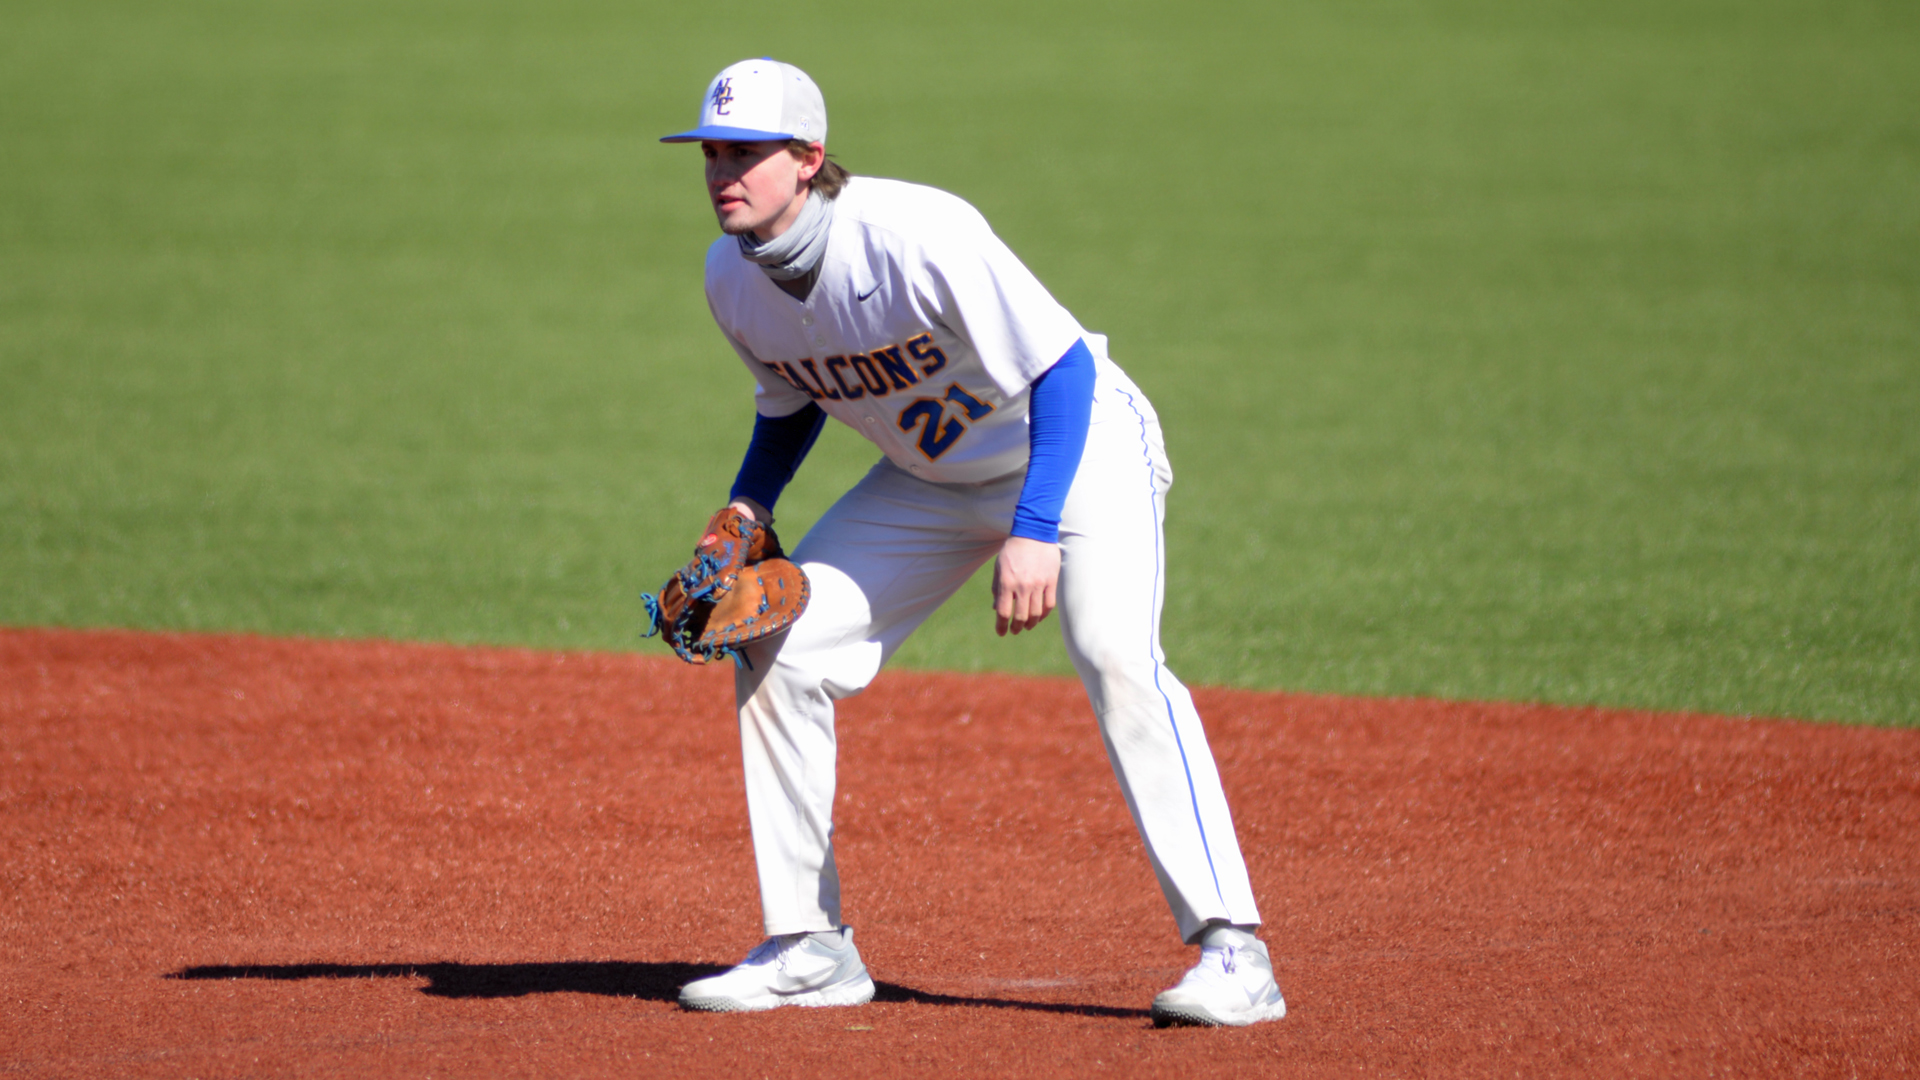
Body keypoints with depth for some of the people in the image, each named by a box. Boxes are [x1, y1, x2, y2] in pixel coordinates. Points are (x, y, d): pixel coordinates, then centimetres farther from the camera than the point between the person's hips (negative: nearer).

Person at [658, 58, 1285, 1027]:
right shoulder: (732, 276, -10)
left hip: (1078, 446, -7)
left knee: (1114, 656, -29)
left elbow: (1064, 368, -29)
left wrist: (1035, 531, -37)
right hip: (933, 478, 7)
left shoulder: (919, 239, -32)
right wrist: (742, 516, -5)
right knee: (777, 655, -1)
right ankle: (811, 948, 10)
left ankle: (1232, 954, -29)